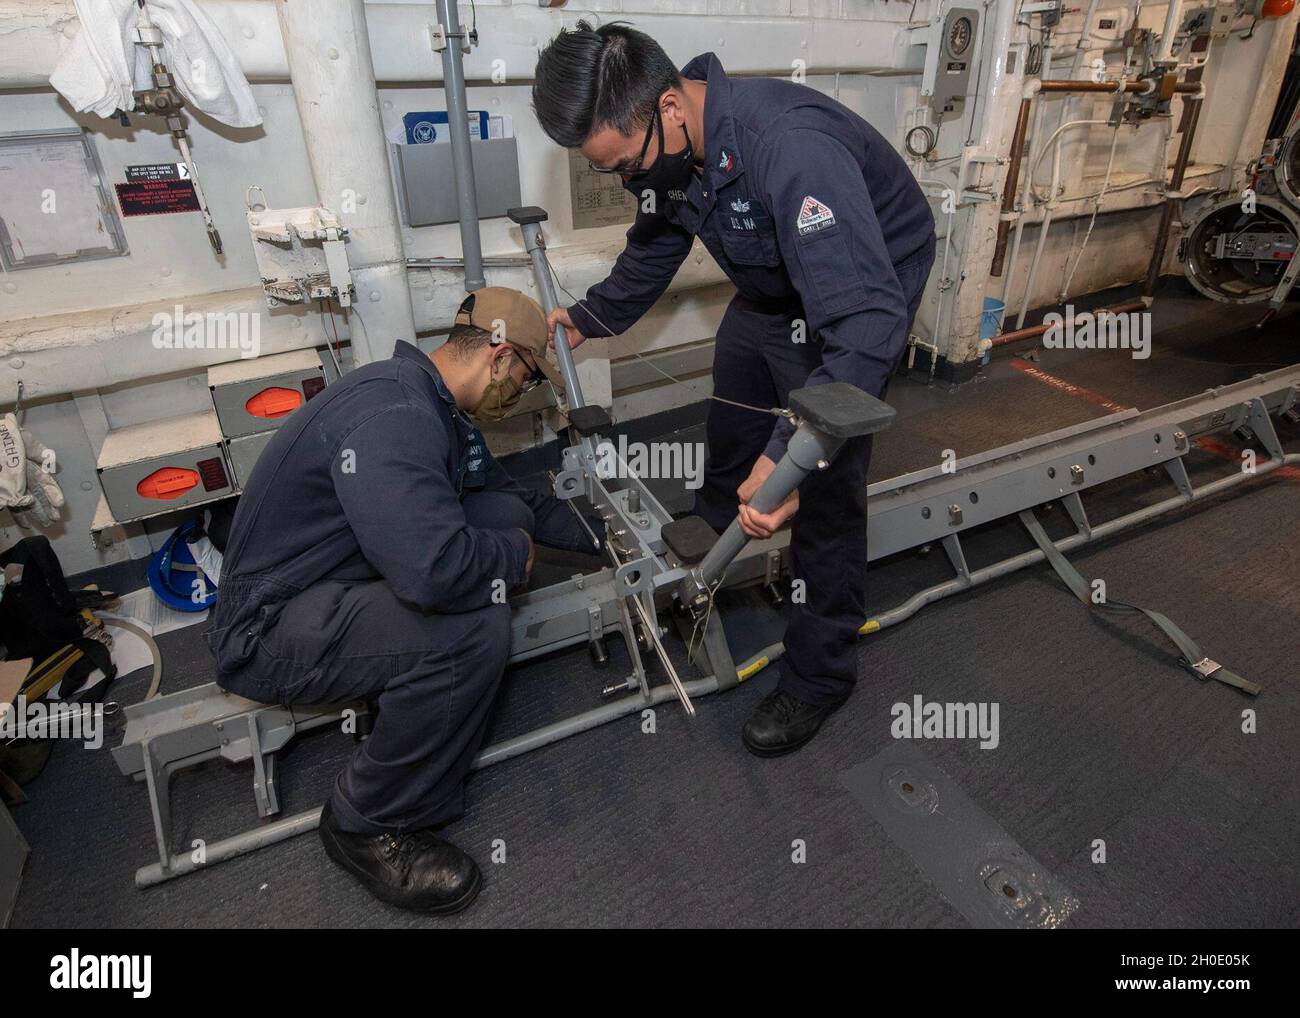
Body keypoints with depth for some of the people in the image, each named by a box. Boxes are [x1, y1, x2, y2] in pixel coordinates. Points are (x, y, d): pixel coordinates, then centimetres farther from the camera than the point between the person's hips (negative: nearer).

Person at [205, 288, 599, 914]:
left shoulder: (439, 413, 5)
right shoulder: (392, 414, -28)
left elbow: (516, 498, 19)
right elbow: (433, 569, -41)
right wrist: (515, 554, -20)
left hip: (344, 579, 9)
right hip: (267, 630, -9)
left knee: (505, 511, -2)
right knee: (473, 626, -31)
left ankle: (447, 712, 9)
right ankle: (370, 828, -7)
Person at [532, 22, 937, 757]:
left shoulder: (792, 149, -40)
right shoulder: (669, 145, -13)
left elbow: (868, 321, -46)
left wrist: (790, 451, -54)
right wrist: (589, 320, 7)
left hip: (861, 291, -8)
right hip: (773, 285, 8)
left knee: (824, 492, -8)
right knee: (732, 420, 22)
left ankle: (821, 675, 10)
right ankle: (715, 536, 50)